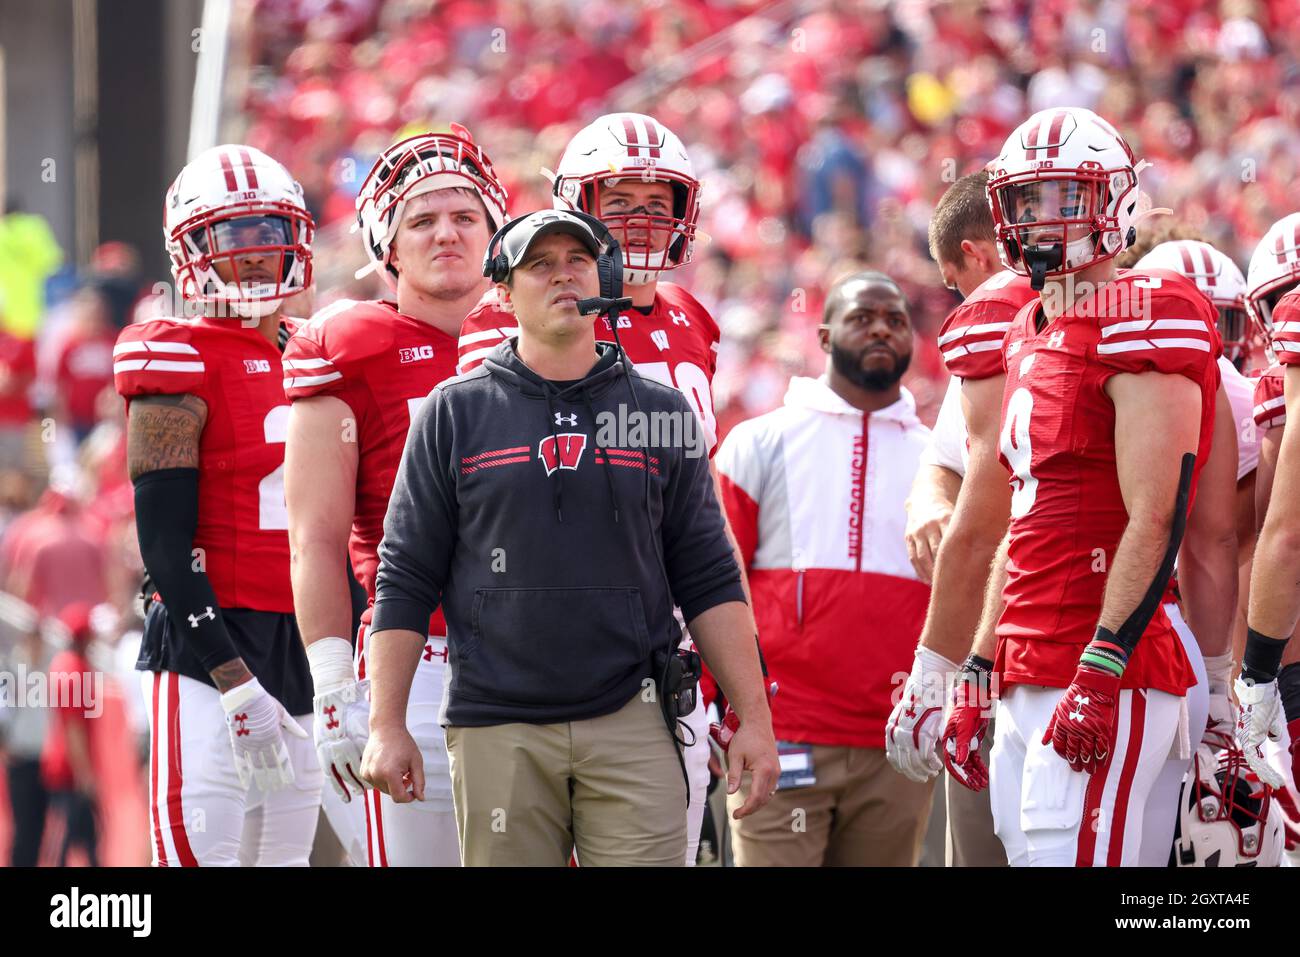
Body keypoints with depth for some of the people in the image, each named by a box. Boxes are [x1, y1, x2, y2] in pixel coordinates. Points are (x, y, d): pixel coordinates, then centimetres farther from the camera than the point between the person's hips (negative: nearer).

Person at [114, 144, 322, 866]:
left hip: (302, 648, 7)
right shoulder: (181, 362, -7)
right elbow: (167, 545, -12)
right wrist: (236, 684, -17)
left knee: (287, 850, 7)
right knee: (203, 852, -13)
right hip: (207, 645, -7)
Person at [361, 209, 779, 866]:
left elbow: (709, 580, 11)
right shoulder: (456, 414, 6)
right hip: (499, 730, -1)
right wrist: (387, 726, -1)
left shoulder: (660, 412, 10)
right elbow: (405, 580, 5)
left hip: (632, 722, 1)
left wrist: (753, 717, 5)